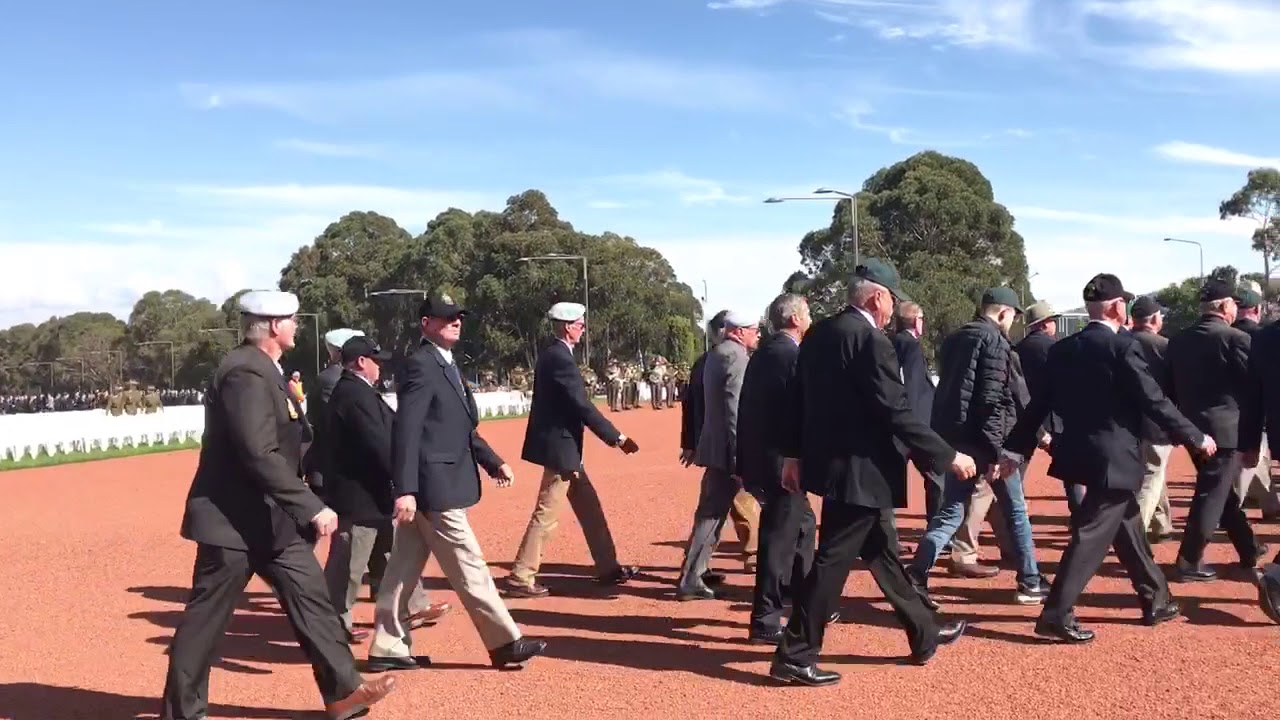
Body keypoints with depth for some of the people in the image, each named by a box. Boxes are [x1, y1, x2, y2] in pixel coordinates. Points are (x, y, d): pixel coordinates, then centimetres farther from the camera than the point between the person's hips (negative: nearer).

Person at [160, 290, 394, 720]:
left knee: (309, 596, 10)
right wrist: (311, 508, -26)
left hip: (270, 516, 10)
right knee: (207, 618, 3)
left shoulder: (265, 370, 12)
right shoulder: (246, 372, -21)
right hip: (234, 518, -10)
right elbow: (259, 455, -28)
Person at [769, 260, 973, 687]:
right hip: (858, 470, -10)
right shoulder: (870, 341, -19)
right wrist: (948, 457, -13)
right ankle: (794, 656, 5)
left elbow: (798, 397, 12)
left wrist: (794, 454, 21)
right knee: (833, 562, -2)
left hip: (830, 461, 10)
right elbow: (897, 414, -21)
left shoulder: (818, 334, 7)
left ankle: (924, 635, 33)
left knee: (881, 553, 19)